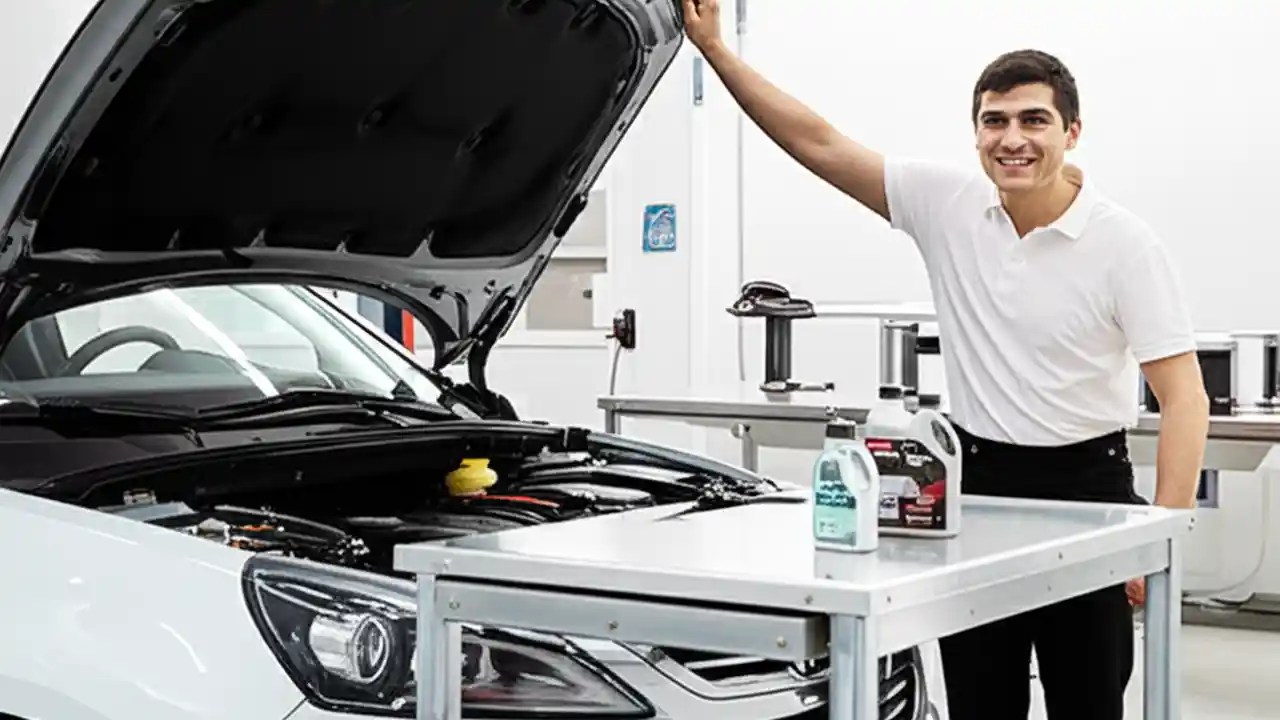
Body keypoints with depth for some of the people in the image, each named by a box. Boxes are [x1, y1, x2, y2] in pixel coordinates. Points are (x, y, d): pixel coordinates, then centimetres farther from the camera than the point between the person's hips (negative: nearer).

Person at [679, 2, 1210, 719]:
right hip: (976, 480, 3)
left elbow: (1185, 401, -14)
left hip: (1084, 486, -3)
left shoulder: (1127, 244, -12)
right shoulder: (947, 204, -3)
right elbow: (819, 143, -3)